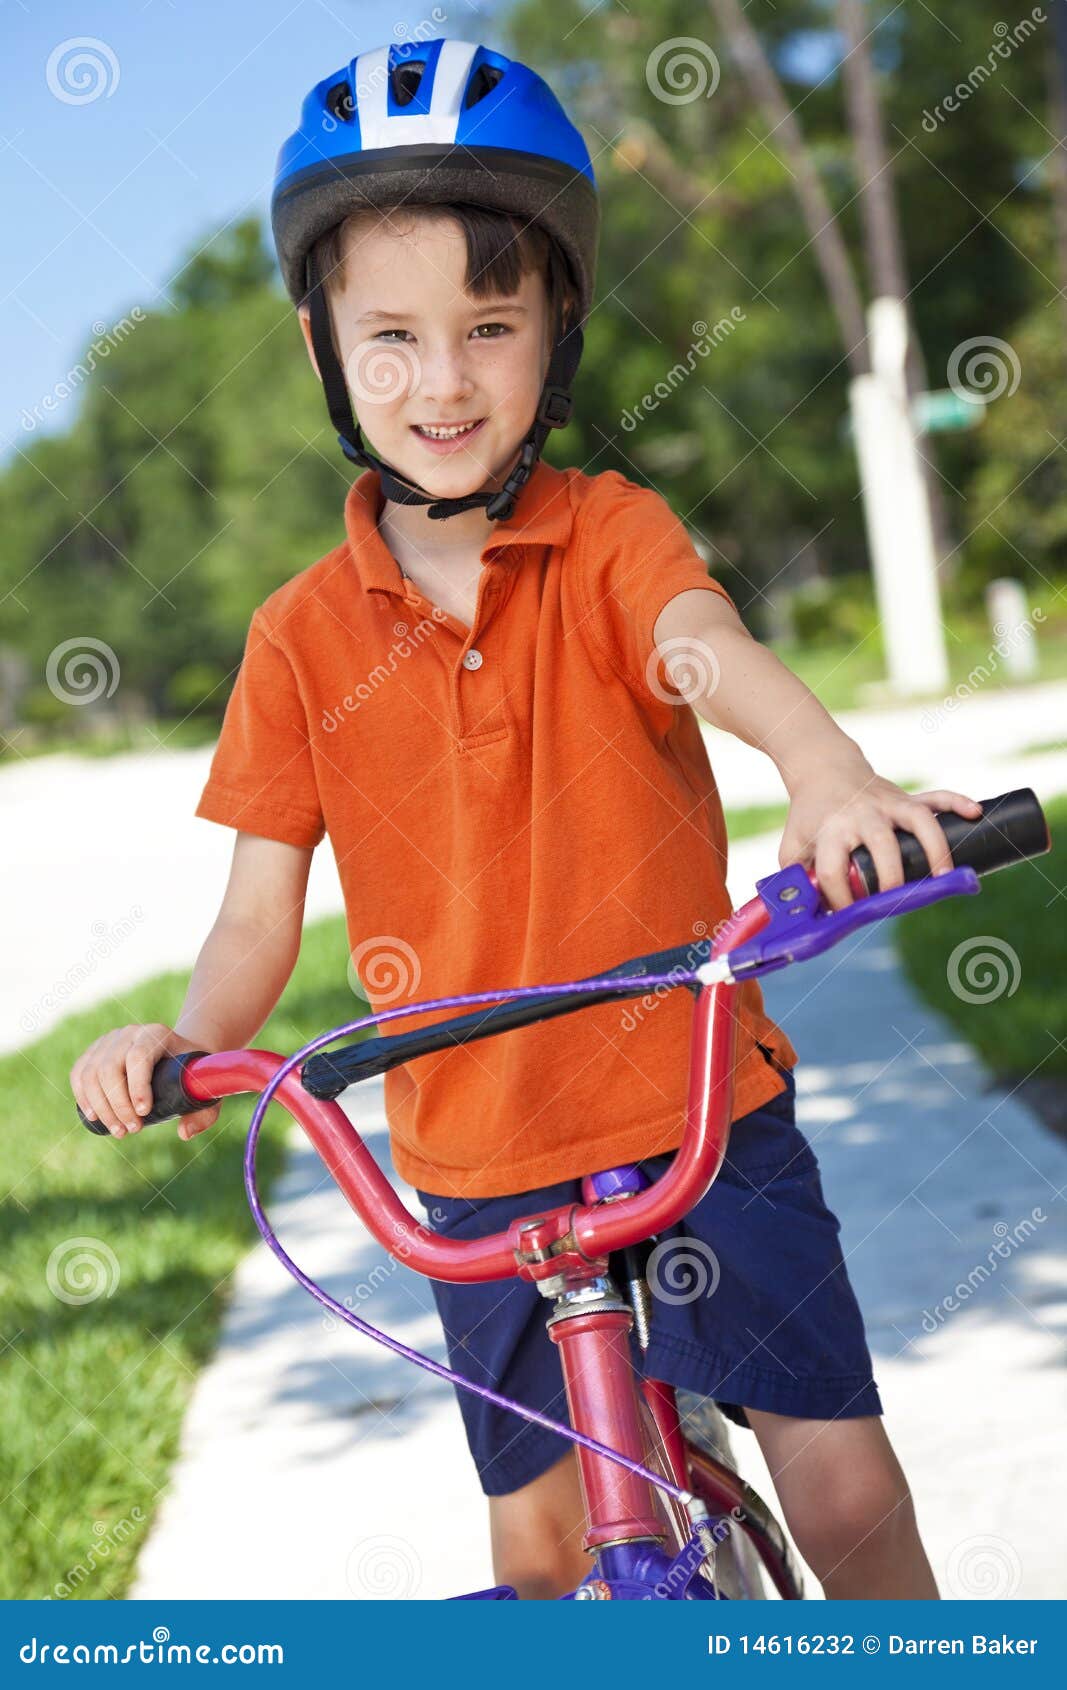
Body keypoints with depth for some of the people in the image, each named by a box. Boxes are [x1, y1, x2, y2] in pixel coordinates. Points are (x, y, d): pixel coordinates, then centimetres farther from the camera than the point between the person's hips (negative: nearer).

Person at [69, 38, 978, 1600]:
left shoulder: (610, 534, -7)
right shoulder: (301, 635, -2)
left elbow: (701, 641, -29)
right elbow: (261, 908, -1)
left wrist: (828, 770, -50)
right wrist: (187, 1037, -22)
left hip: (698, 1107, -1)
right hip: (481, 1166, 2)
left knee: (844, 1494, -3)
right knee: (542, 1543, 10)